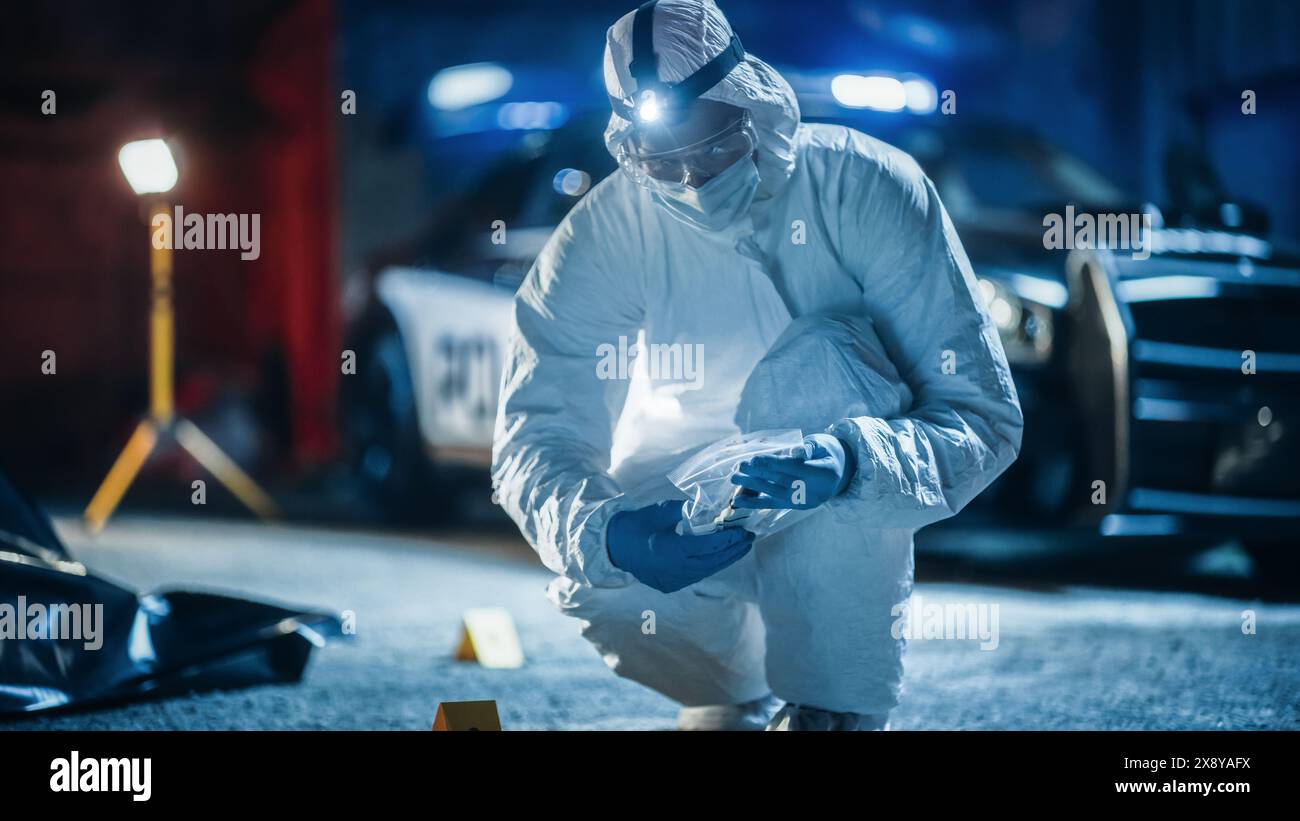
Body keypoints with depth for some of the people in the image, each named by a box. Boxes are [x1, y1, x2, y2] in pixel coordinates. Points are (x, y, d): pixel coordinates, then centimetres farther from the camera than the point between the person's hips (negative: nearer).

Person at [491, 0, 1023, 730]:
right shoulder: (603, 234, -20)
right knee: (603, 591, -28)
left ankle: (834, 712, -24)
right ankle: (738, 703, 9)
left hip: (844, 518, -2)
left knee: (825, 361, -32)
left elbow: (985, 416, -27)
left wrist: (852, 461, -48)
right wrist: (603, 533, -47)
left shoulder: (866, 188, -25)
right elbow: (536, 437, -23)